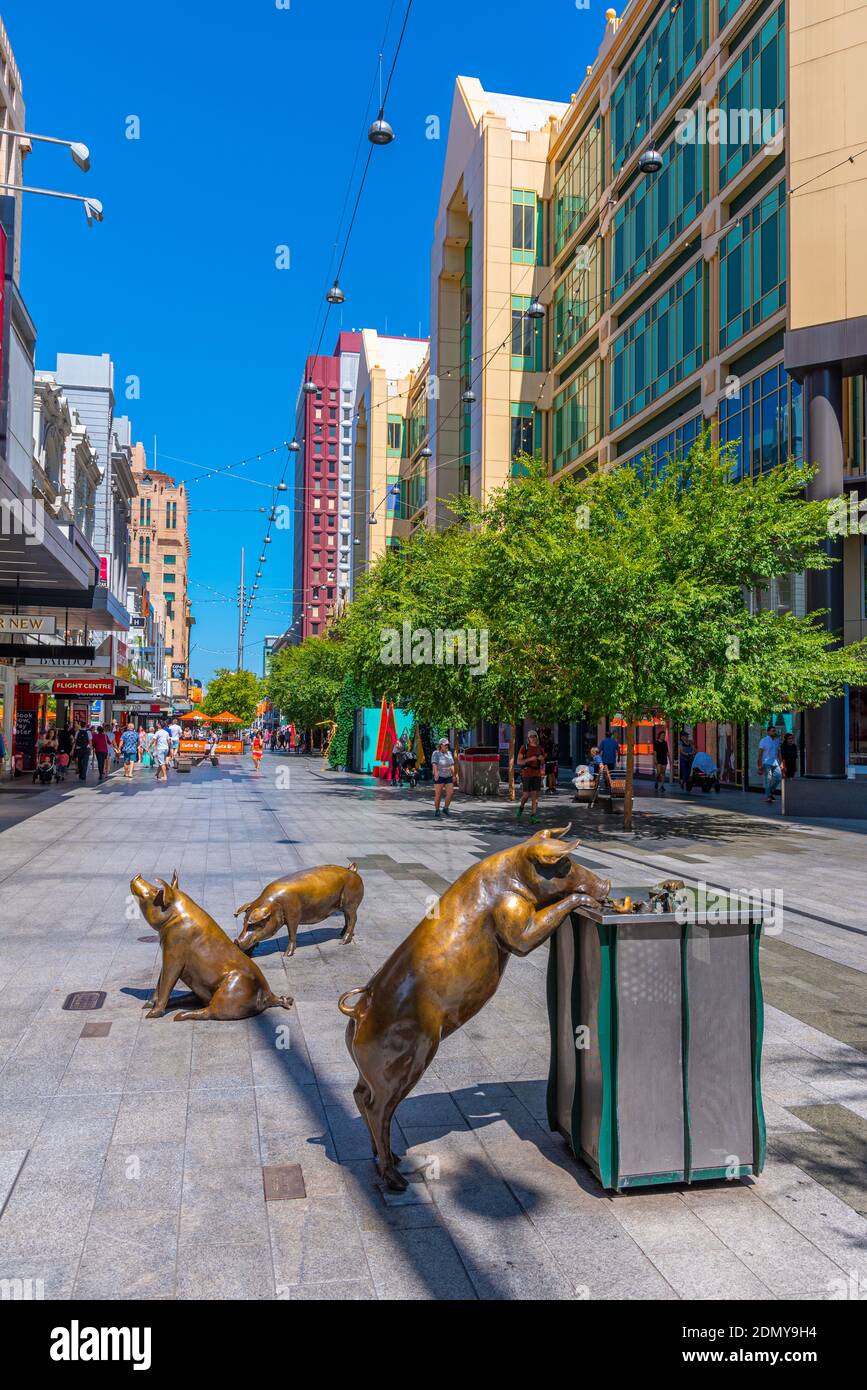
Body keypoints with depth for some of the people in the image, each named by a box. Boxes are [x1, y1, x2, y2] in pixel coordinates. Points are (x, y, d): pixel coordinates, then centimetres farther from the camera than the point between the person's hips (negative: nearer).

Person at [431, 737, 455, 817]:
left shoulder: (449, 753, 9)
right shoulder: (436, 753, -7)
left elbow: (452, 765, 12)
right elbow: (434, 764, -19)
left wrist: (453, 775, 10)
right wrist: (435, 773, -33)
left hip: (448, 777, 5)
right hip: (439, 777, -5)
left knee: (450, 793, -5)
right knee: (438, 795, 0)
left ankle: (445, 808, 11)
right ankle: (436, 810, 13)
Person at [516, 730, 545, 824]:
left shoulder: (540, 749, 7)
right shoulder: (524, 747, -5)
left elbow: (542, 763, 15)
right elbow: (519, 762, -8)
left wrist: (542, 759, -10)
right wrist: (530, 759, -21)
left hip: (537, 774, 3)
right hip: (526, 774, -3)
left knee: (535, 795, -5)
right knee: (526, 795, -1)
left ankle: (533, 818, -6)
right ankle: (521, 807, 33)